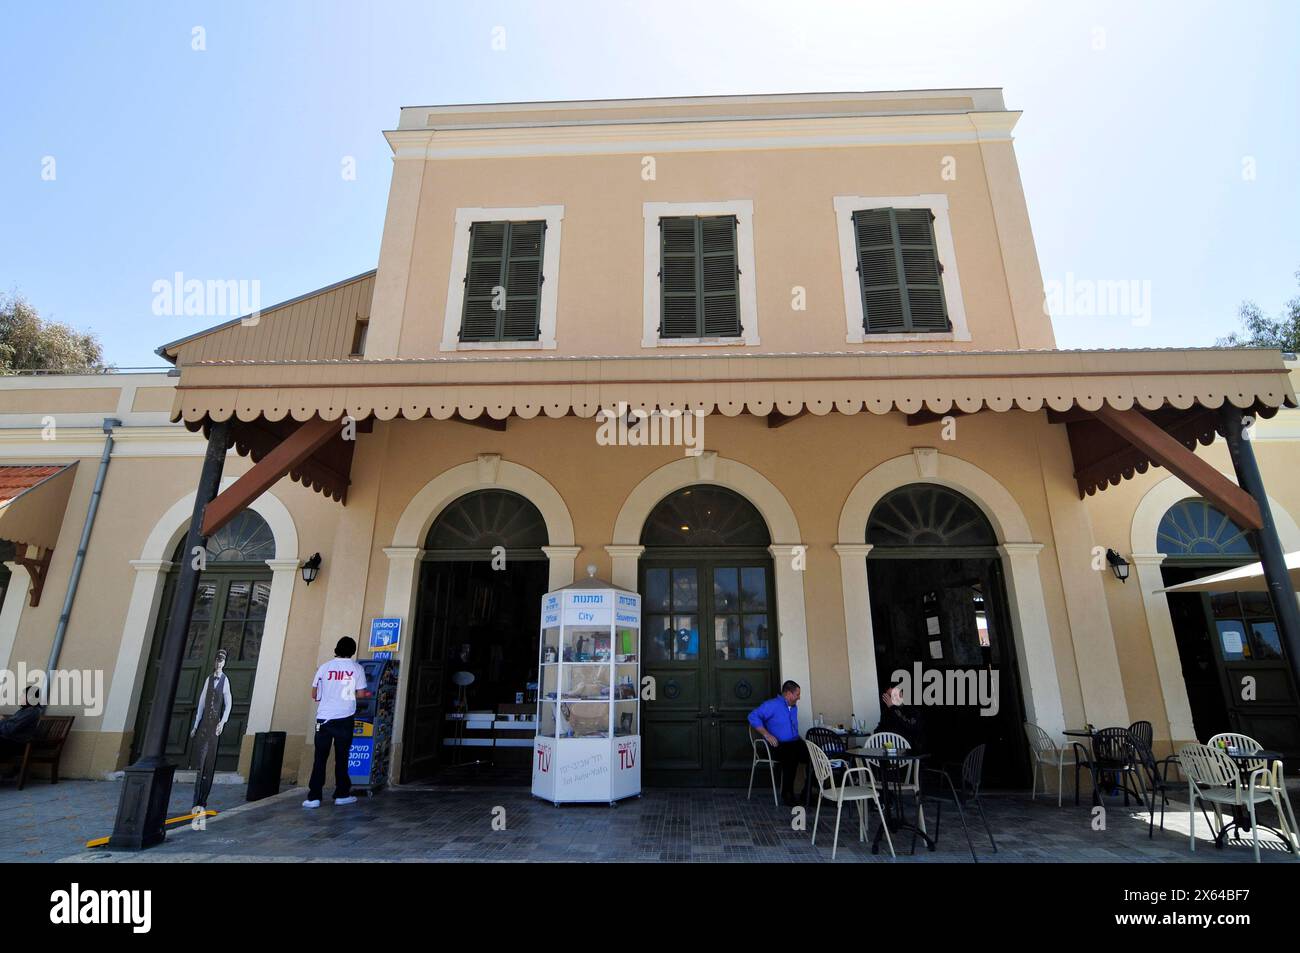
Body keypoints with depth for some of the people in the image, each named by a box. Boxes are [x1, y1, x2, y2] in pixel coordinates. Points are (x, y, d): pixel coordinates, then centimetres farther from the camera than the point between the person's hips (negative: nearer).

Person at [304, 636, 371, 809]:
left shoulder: (324, 667, 2)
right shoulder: (357, 669, -2)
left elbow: (314, 695, 7)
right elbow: (360, 694, -2)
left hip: (324, 718, 1)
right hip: (344, 719, -1)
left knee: (320, 758, 6)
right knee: (341, 757, 9)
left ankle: (314, 797, 4)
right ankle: (341, 794, 16)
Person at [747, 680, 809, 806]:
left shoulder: (794, 707, 20)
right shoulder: (772, 705, -6)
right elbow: (753, 716, -15)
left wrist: (798, 738, 15)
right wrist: (767, 735, -19)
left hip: (795, 743, 7)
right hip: (778, 745, -7)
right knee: (791, 757, -37)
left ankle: (807, 793, -9)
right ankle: (787, 794, -20)